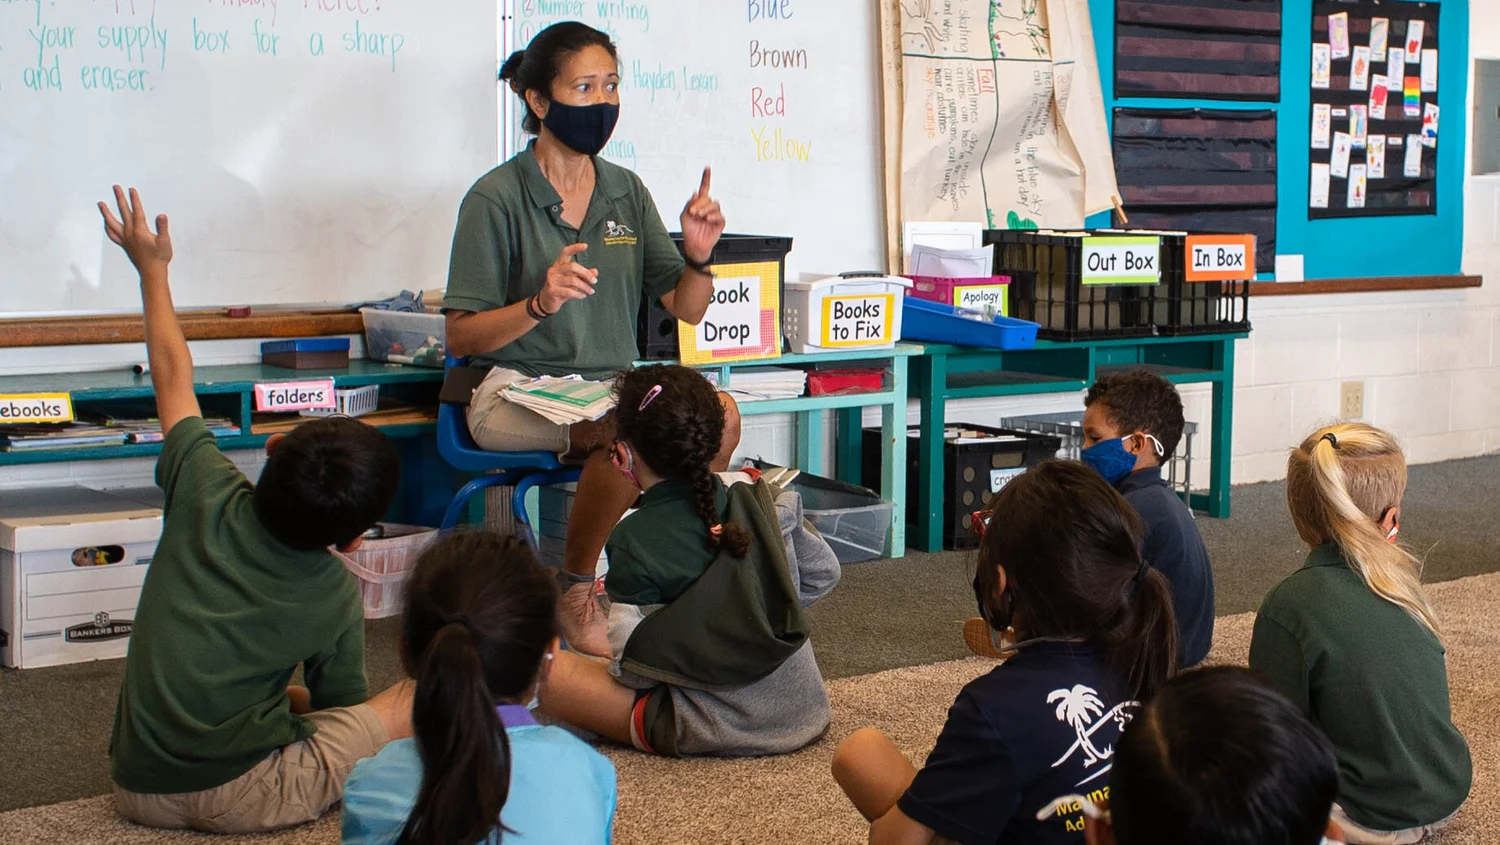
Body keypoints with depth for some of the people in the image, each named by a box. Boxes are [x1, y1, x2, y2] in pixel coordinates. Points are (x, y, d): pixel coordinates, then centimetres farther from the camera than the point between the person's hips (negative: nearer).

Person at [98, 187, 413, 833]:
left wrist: (153, 269, 24)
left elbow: (172, 373, 12)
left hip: (139, 792, 5)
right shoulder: (335, 593, -9)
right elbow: (338, 705, 7)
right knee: (418, 698, 3)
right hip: (240, 799, -5)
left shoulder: (207, 496, -4)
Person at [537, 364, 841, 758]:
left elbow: (631, 668, -14)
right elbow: (824, 573, 11)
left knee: (543, 669, -4)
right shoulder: (755, 494, -1)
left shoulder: (635, 541, -15)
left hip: (716, 730, -6)